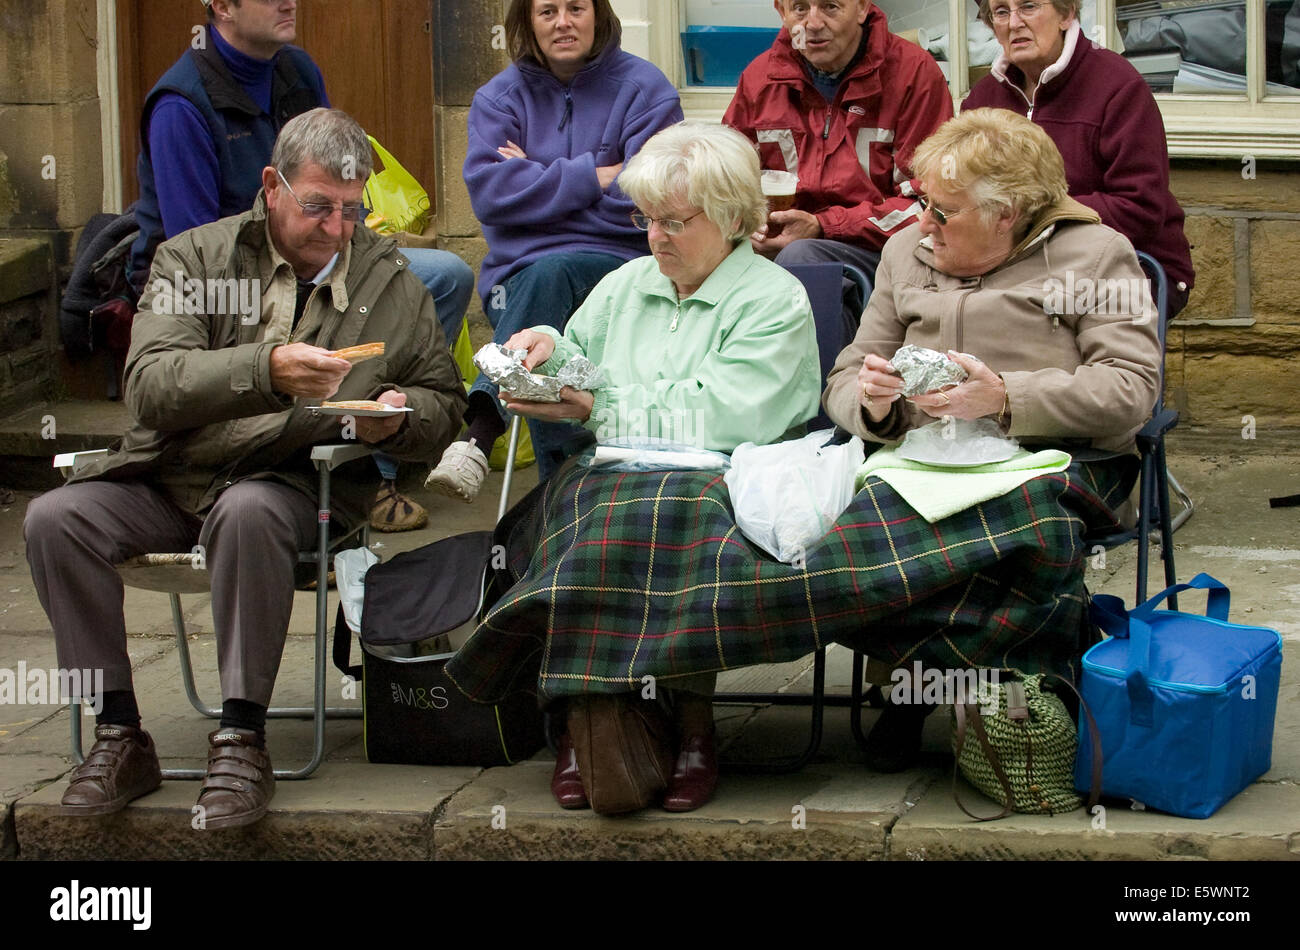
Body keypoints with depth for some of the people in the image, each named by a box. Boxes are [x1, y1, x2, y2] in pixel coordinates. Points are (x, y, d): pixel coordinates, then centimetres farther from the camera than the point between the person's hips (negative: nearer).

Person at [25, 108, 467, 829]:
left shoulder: (391, 283, 9)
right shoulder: (194, 258, 3)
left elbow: (445, 403, 18)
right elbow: (149, 385, -14)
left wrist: (397, 418, -7)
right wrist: (265, 369, -30)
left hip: (292, 481, -2)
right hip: (170, 476, 2)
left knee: (249, 513, -37)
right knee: (54, 519, -24)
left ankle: (241, 736, -27)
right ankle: (118, 736, -15)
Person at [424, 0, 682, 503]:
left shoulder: (644, 89, 4)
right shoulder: (499, 97, 13)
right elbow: (489, 191, -6)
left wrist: (539, 180, -5)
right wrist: (593, 178, -11)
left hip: (616, 260, -2)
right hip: (519, 269, 2)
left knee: (550, 274, -36)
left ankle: (481, 433, -49)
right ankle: (561, 484, -43)